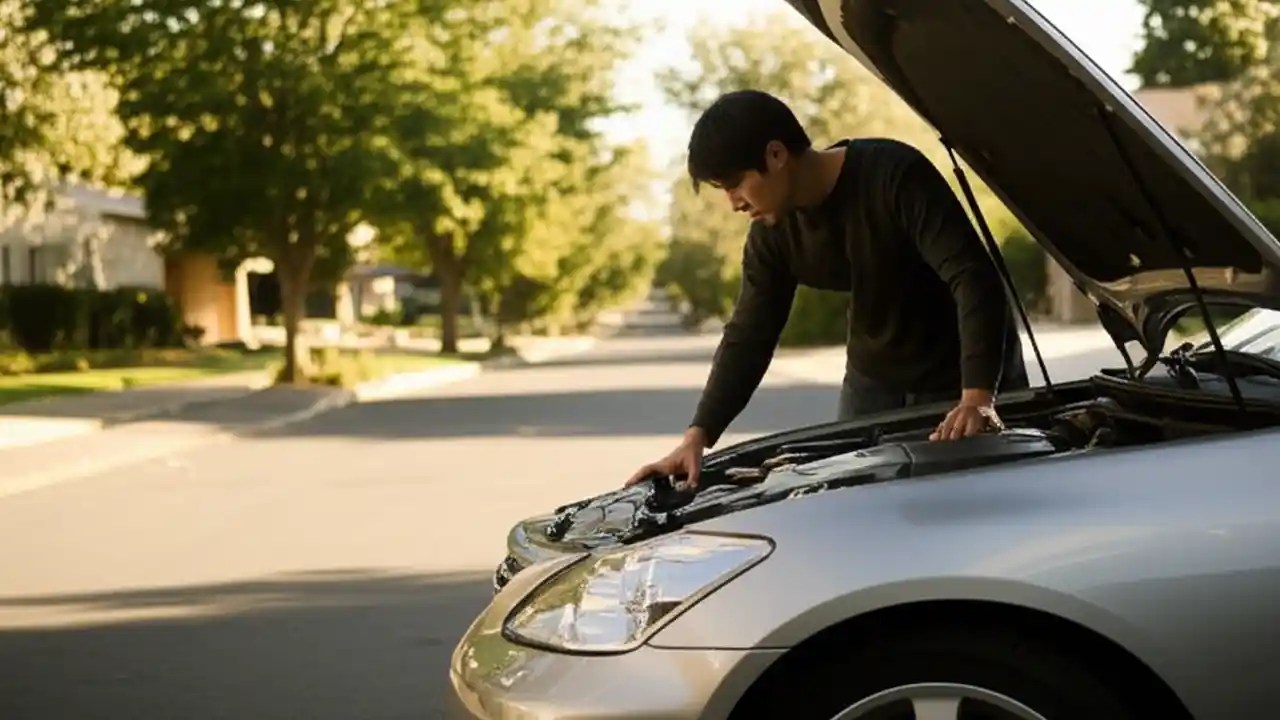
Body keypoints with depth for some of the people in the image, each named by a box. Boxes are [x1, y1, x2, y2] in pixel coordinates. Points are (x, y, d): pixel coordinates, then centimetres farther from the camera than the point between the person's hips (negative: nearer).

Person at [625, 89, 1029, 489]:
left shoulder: (894, 176, -27)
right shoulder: (771, 232, -7)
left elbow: (974, 279, -32)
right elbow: (748, 336, -4)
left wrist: (978, 397, -43)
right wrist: (697, 436, -16)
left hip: (963, 378, -5)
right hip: (874, 380, 6)